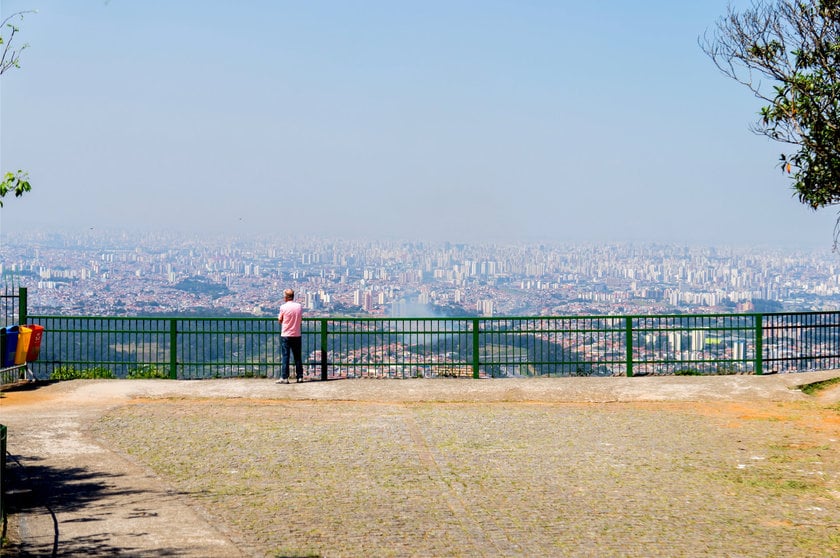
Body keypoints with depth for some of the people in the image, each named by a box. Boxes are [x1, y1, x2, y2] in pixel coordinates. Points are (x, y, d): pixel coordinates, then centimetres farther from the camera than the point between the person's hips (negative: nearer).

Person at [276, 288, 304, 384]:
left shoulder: (283, 307, -10)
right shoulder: (299, 306, 1)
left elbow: (280, 320, 0)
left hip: (285, 335, -3)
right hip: (297, 335, 3)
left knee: (285, 357, 0)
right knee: (297, 357, 10)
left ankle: (284, 377, -3)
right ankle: (300, 376, 12)